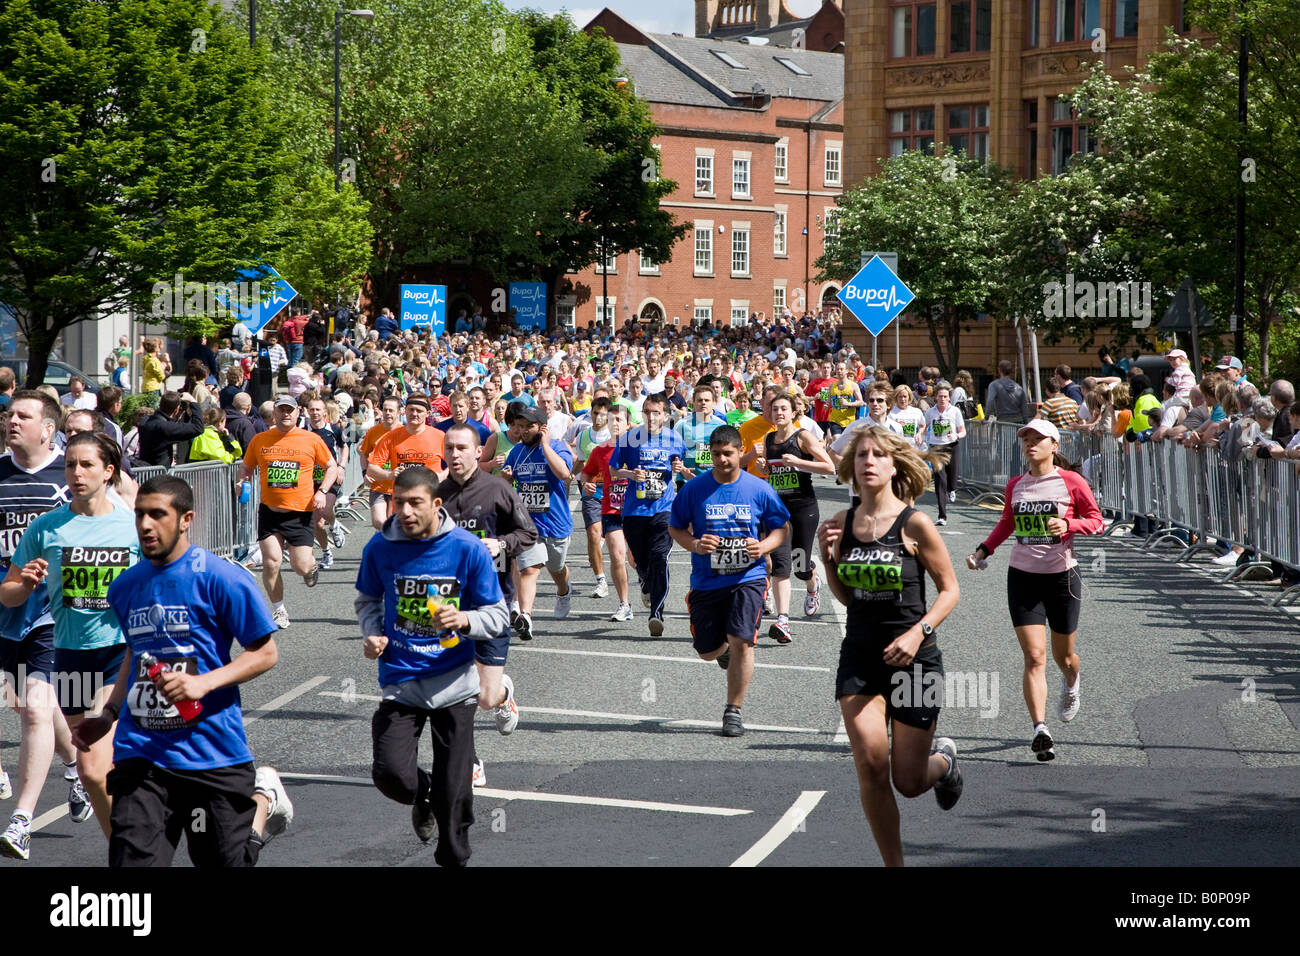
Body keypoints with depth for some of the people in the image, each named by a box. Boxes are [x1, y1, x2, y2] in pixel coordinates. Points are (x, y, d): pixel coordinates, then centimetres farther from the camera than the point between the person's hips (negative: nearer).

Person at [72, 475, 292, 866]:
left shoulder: (219, 578, -9)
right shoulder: (125, 587, 8)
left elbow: (265, 653, -7)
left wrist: (204, 683, -20)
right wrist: (108, 715, 17)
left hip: (212, 750, -4)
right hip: (141, 754, 4)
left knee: (227, 860, 11)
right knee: (132, 859, -12)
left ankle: (263, 797, 36)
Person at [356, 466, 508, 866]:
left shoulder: (468, 549, -9)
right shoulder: (380, 547, -4)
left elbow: (498, 615, -3)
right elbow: (368, 600, 15)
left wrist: (463, 620, -23)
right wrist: (372, 634, -4)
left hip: (454, 684, -1)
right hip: (400, 681, 1)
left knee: (455, 793, 3)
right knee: (392, 776, -15)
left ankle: (453, 859, 27)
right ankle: (423, 794, 21)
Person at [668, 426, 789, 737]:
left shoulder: (759, 489, -2)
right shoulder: (695, 489, -2)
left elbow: (782, 528, 8)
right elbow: (675, 527, 7)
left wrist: (762, 547, -12)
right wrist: (695, 545, -13)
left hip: (748, 579, -2)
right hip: (706, 581, 2)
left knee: (741, 642, -16)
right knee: (707, 651, 9)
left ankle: (733, 711, -2)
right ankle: (725, 647, 49)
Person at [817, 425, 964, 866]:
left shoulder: (914, 524, -10)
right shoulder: (842, 524, 2)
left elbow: (950, 589, -3)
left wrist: (918, 632, -18)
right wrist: (827, 556, -5)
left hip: (913, 658, -3)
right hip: (859, 656, 3)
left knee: (908, 781, 4)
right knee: (870, 766, -13)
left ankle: (943, 759, 41)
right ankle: (894, 865, 4)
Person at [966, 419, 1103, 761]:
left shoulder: (1071, 482, -6)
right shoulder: (1015, 485, 5)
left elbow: (1096, 520, -2)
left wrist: (1068, 524, -20)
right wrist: (984, 550, 9)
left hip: (1062, 575, -2)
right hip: (1023, 576, 2)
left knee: (1063, 656, 14)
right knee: (1034, 657, -11)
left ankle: (1071, 683, 51)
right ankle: (1040, 729, -19)